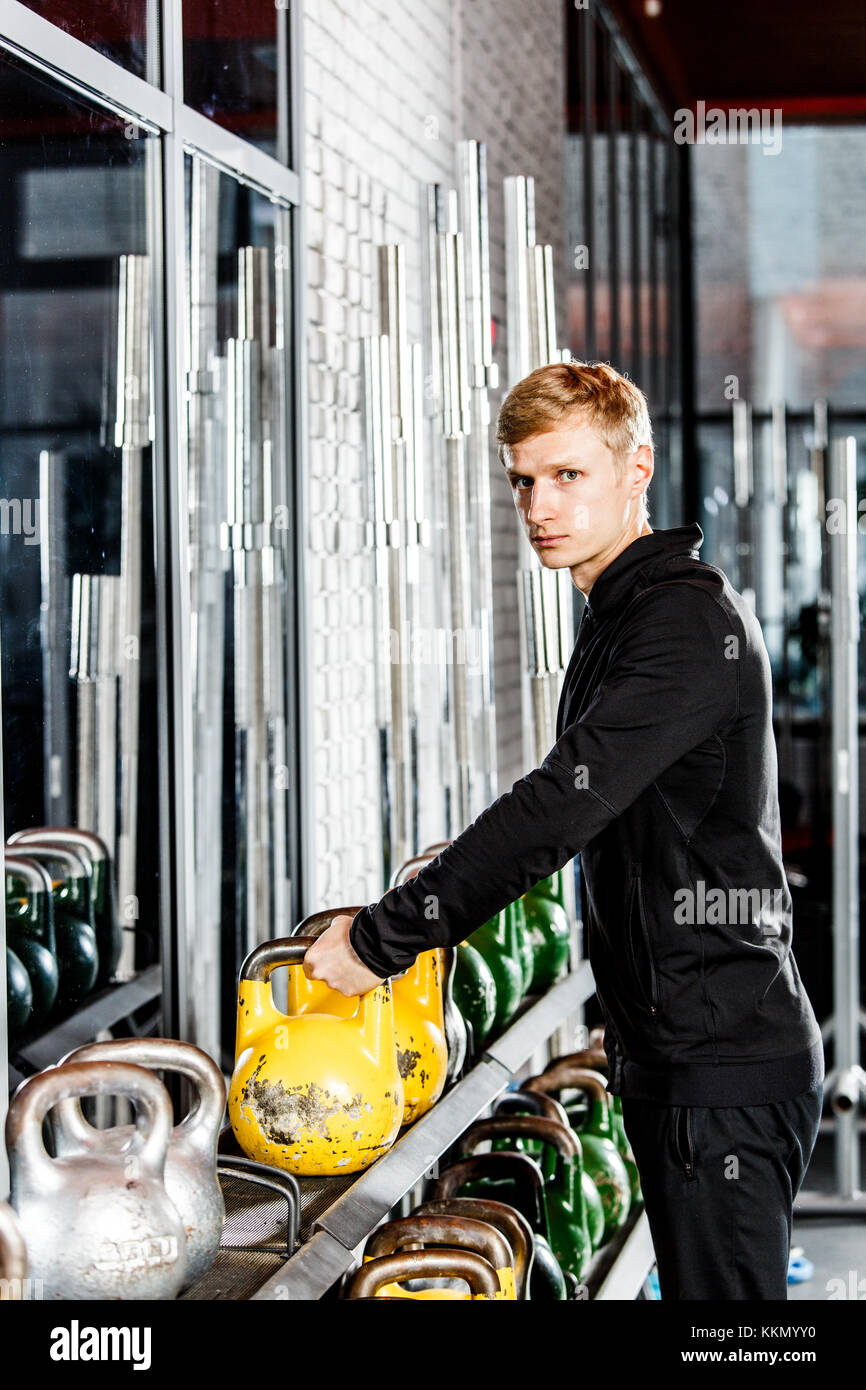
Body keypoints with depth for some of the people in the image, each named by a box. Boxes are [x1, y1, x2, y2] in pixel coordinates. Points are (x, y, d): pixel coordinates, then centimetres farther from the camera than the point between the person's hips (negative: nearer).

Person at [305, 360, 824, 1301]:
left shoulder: (688, 620, -16)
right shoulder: (623, 616, 17)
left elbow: (561, 805, -25)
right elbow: (580, 811, 24)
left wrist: (383, 937, -22)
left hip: (725, 1061, -10)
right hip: (681, 1048, 10)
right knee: (694, 1289, 16)